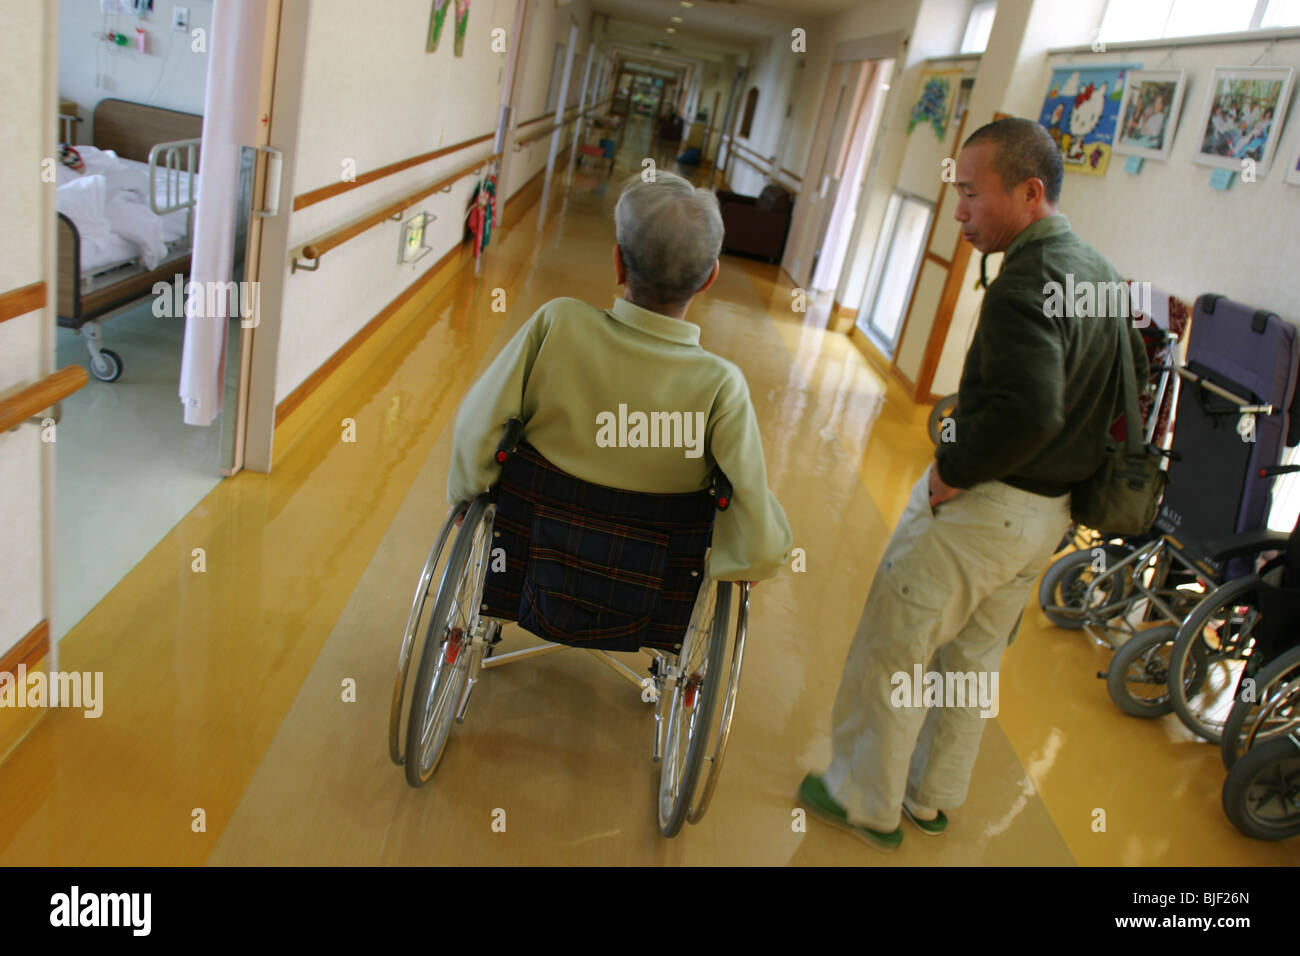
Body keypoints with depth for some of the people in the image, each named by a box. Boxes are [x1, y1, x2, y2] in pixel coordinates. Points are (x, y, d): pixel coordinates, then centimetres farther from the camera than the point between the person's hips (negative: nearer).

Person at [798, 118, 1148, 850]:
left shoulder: (1027, 282, -23)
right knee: (973, 659, 21)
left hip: (982, 508, -9)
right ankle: (932, 797, 37)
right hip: (1052, 512, 10)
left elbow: (1027, 410, -37)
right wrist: (1080, 460, 17)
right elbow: (1139, 380, 19)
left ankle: (866, 802, 22)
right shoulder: (1102, 274, 8)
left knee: (892, 652, 6)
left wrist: (955, 471, -22)